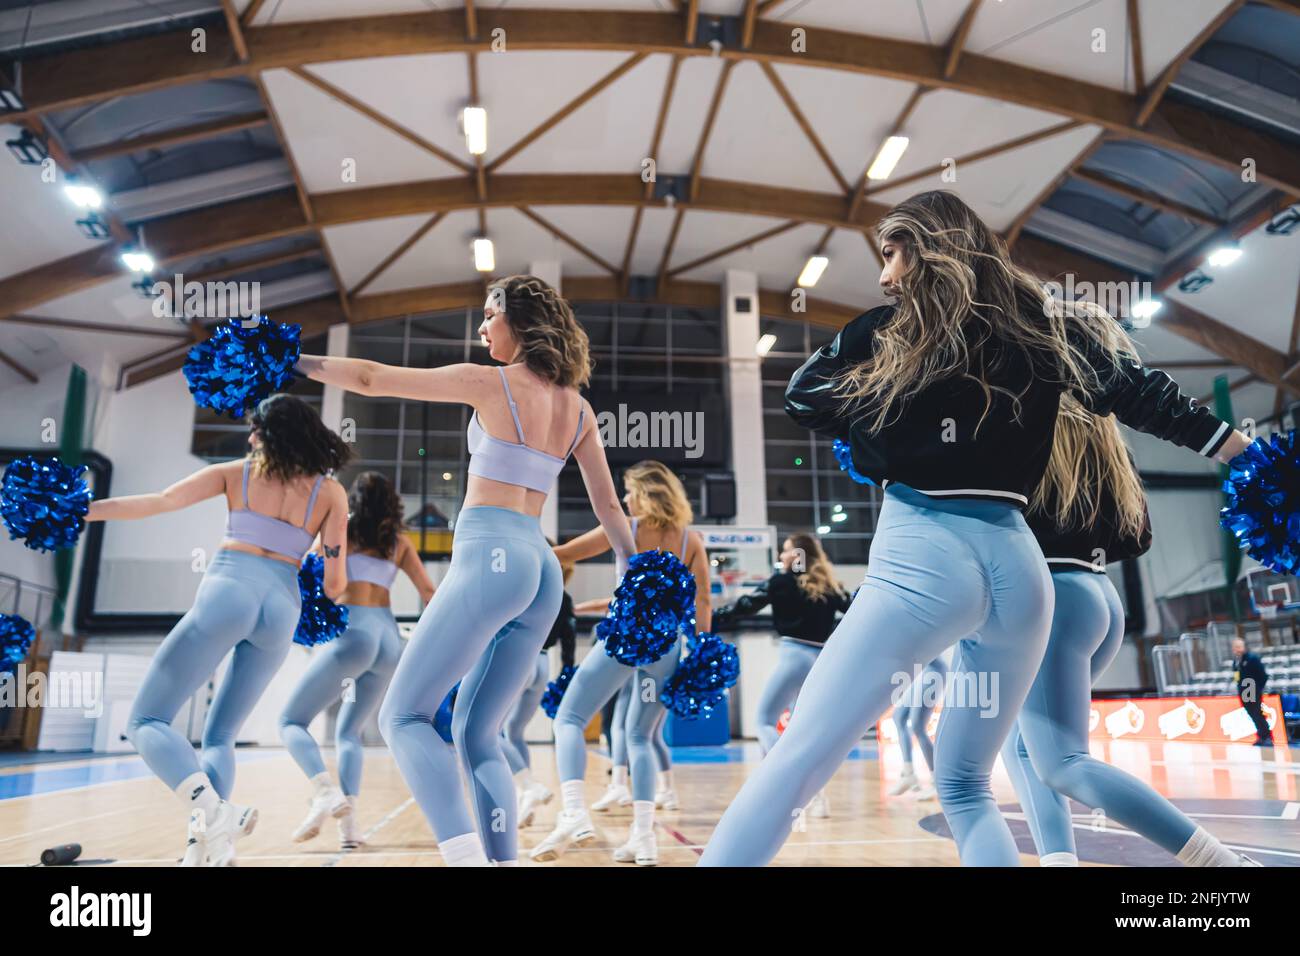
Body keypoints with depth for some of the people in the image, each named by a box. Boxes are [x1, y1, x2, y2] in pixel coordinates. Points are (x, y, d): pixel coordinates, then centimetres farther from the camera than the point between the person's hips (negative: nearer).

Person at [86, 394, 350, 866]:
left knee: (146, 720, 5)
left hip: (227, 592, -3)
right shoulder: (330, 492, 11)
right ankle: (206, 843, -3)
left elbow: (159, 502, 1)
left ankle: (212, 811, -21)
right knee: (219, 736, 19)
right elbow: (334, 585, 5)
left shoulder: (235, 472, 12)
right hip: (281, 608, 3)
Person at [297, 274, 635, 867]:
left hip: (489, 557, -7)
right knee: (477, 735, 15)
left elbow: (371, 379, 1)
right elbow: (608, 507, 16)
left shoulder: (490, 382, -2)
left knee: (403, 715, -1)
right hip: (543, 572, 7)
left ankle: (465, 852, -19)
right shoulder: (578, 408, 14)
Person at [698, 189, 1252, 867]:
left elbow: (802, 397, 14)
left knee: (796, 761, -5)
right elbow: (1141, 394, 12)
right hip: (1018, 564, 5)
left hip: (925, 555, -5)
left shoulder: (889, 332, 5)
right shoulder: (1044, 327, 14)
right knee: (965, 785, 20)